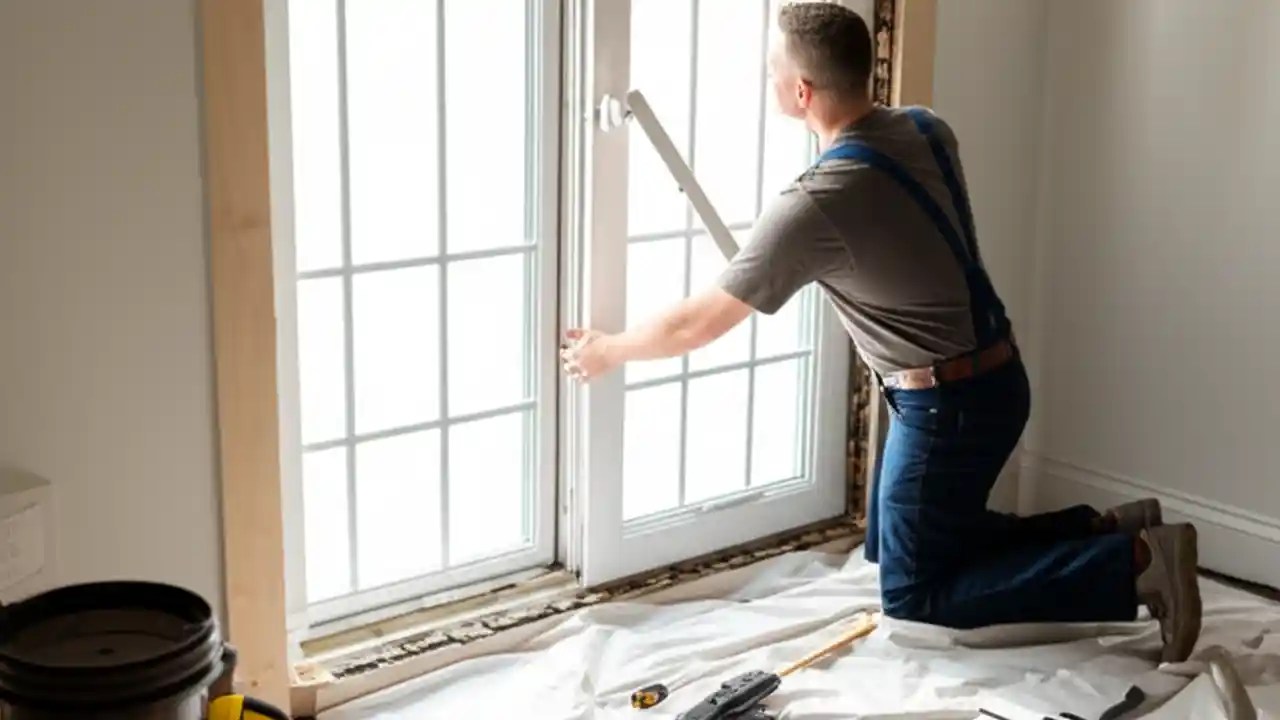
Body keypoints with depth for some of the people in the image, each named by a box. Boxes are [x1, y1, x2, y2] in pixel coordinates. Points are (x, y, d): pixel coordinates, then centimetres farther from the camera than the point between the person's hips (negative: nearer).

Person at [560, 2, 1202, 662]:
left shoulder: (814, 205, -25)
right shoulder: (927, 129, -1)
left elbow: (699, 324, -15)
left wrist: (606, 350, 3)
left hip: (949, 405, -9)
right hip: (994, 378, 9)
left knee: (913, 595, 6)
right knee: (893, 545, 23)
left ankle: (1135, 561, -2)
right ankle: (1106, 529, 16)